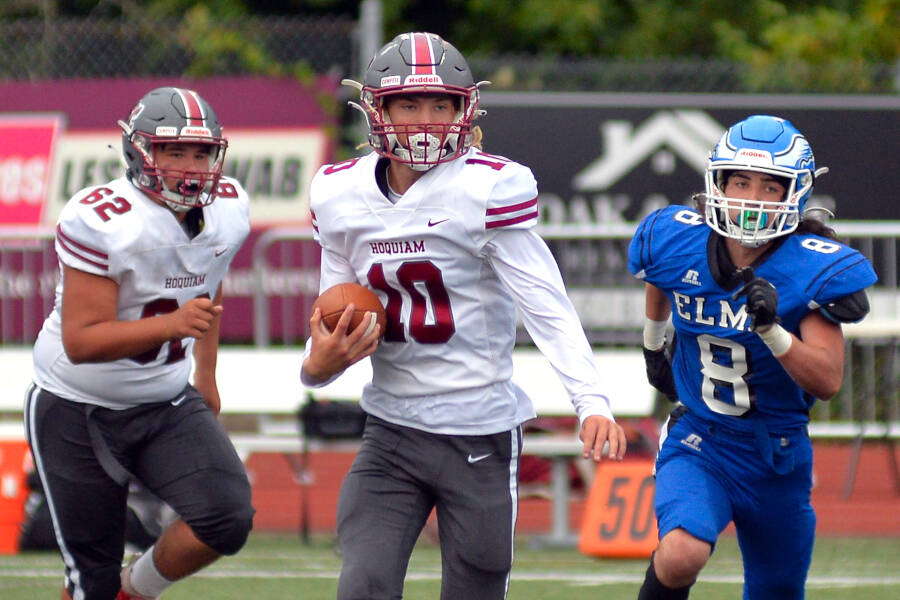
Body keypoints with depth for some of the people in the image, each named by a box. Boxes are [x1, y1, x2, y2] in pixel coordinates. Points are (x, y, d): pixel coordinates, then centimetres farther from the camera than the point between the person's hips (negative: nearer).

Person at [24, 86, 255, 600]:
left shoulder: (229, 209, -5)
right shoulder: (99, 221, -25)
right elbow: (81, 342, -28)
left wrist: (206, 375, 22)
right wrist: (174, 324, -40)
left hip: (169, 404, 5)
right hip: (78, 411, -5)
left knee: (228, 519, -19)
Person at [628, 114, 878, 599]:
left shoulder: (813, 269, -16)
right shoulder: (677, 243, -10)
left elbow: (828, 381, -21)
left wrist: (772, 329, -36)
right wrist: (653, 348, 30)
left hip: (777, 459, 0)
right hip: (697, 444, 0)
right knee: (681, 555, -29)